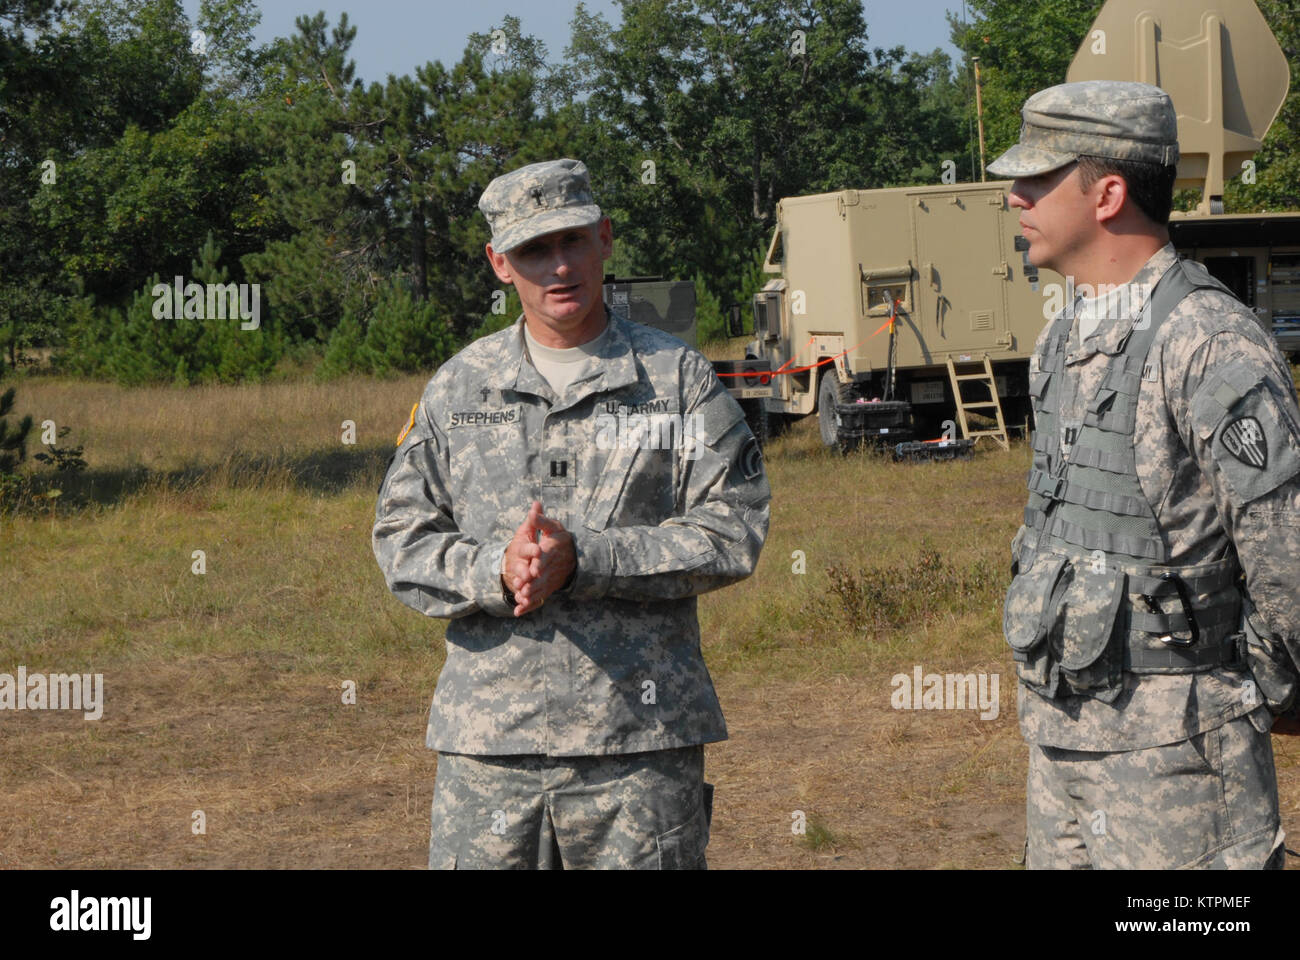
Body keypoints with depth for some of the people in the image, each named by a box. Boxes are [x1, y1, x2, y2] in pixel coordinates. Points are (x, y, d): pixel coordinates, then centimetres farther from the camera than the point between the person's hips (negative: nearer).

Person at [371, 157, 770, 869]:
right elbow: (402, 540, 8)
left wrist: (582, 560, -15)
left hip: (642, 738, -1)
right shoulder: (456, 388, 10)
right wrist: (494, 570, -13)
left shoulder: (679, 378, 4)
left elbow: (732, 531, -3)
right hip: (487, 736, 2)